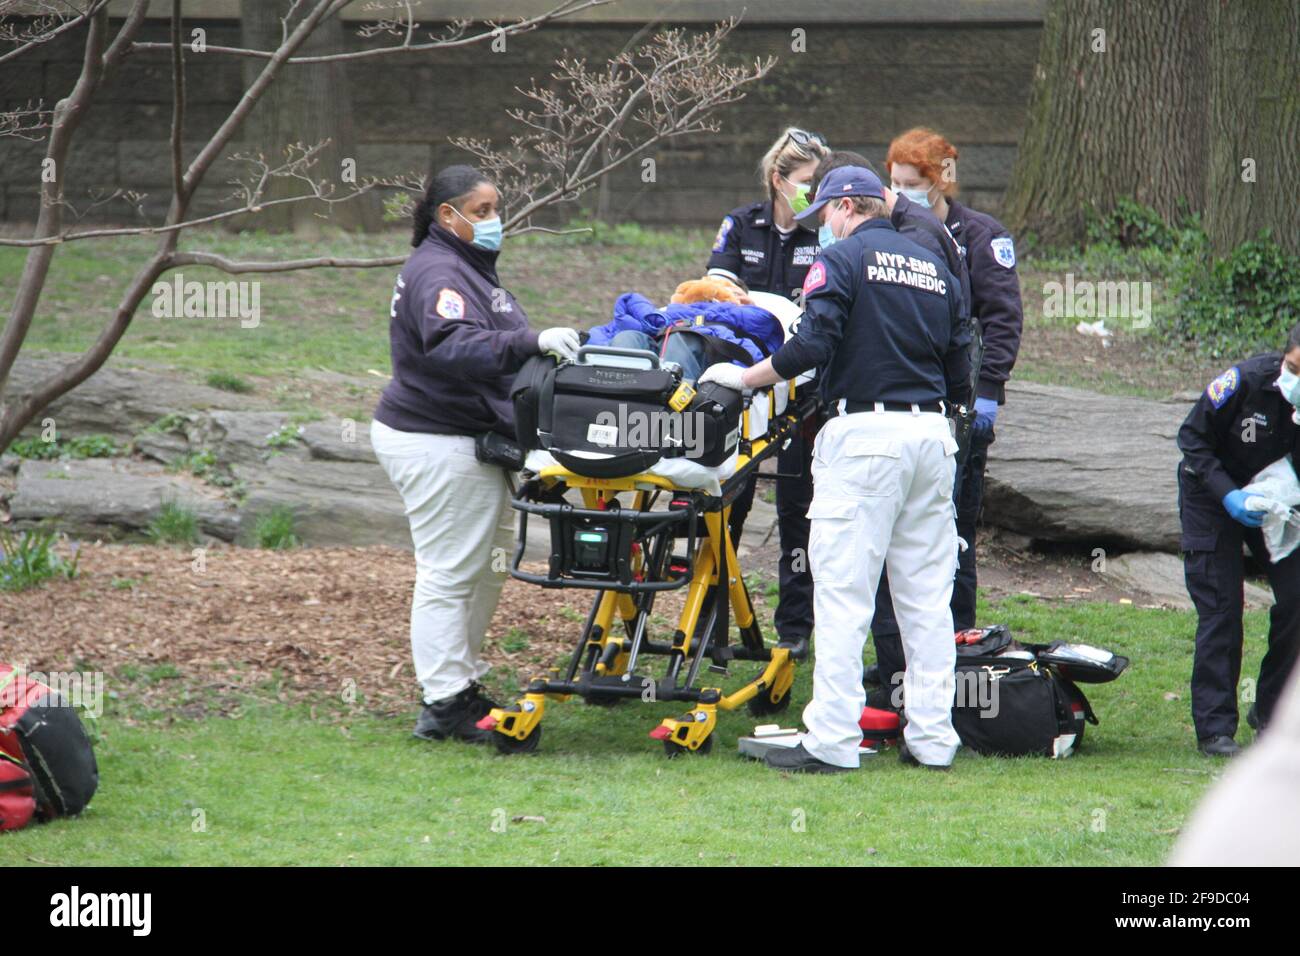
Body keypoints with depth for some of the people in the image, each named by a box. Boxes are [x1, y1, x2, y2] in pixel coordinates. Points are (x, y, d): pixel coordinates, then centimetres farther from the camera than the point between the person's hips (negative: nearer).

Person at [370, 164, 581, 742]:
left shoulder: (471, 266, 18)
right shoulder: (437, 273, -18)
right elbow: (453, 346, -35)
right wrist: (531, 342, -44)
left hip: (469, 442, 11)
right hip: (438, 448, -11)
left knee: (485, 567, 15)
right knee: (449, 572, -8)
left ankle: (461, 688, 23)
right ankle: (445, 704, -5)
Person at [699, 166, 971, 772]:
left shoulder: (842, 258, -3)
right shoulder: (934, 267, 17)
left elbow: (810, 346, -14)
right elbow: (959, 375, 17)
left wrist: (744, 378, -2)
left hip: (866, 433, -6)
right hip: (933, 435, 7)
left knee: (843, 593, -6)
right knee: (928, 595, 9)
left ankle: (833, 741, -9)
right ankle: (932, 738, 9)